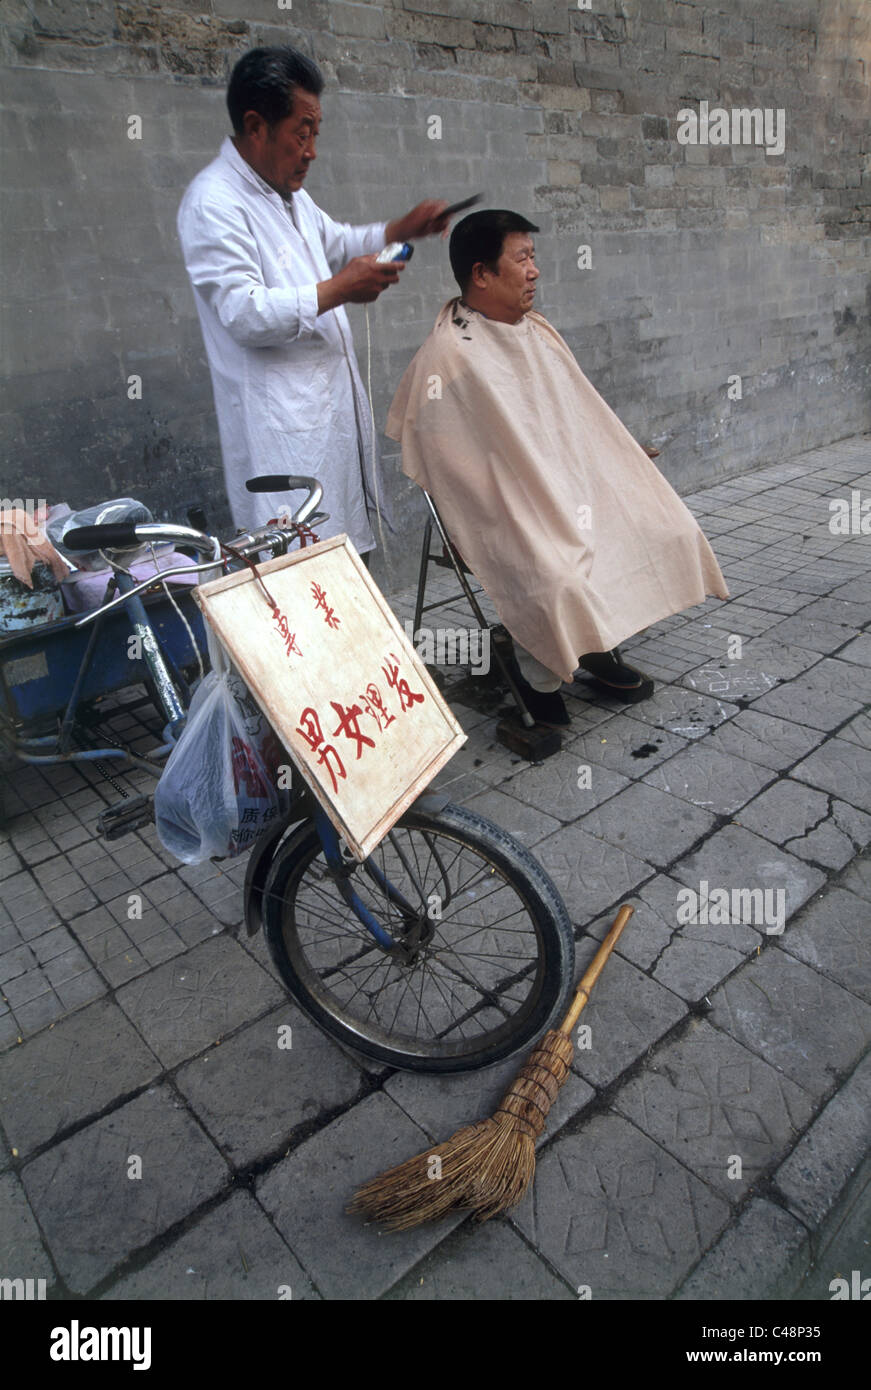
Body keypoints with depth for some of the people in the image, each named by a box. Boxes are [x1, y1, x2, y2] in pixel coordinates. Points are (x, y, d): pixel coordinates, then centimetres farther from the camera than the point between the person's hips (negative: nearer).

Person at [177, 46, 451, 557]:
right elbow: (244, 313, -22)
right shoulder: (214, 203, -13)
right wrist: (338, 289, -20)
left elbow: (336, 242, 35)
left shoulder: (290, 193, 18)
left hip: (331, 404, 10)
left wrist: (403, 229, 20)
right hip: (282, 427, -9)